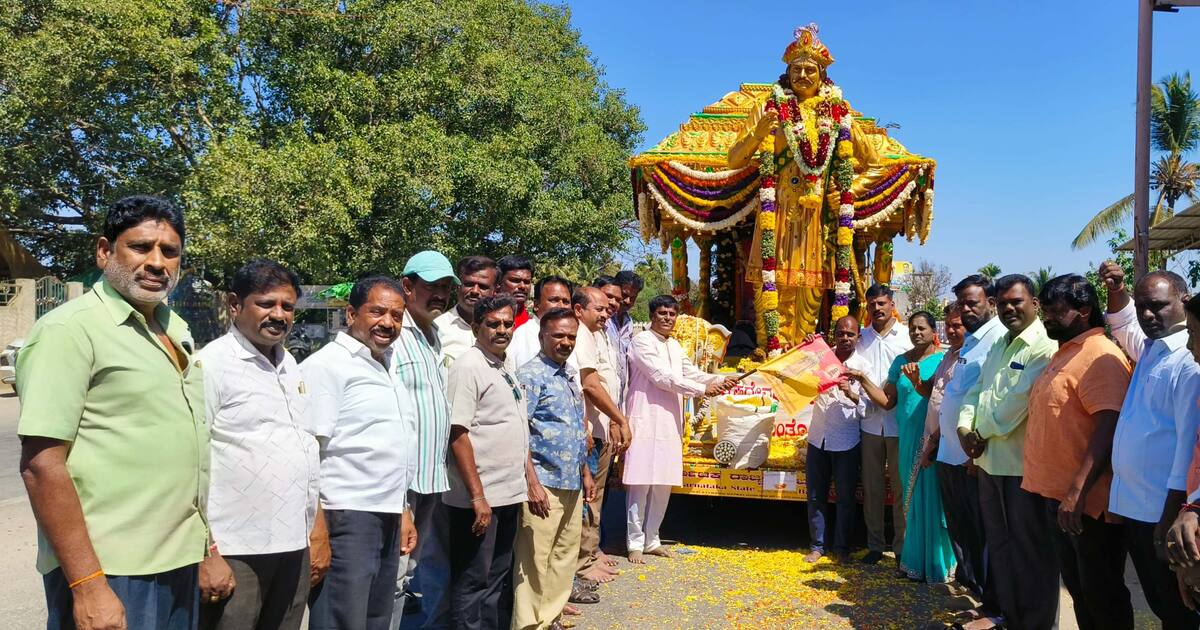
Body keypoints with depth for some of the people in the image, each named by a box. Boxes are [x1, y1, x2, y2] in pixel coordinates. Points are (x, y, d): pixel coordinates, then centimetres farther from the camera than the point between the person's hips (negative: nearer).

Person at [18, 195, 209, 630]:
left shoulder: (175, 329, 10)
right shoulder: (71, 329, -12)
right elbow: (41, 464, -17)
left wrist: (211, 547, 15)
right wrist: (87, 585, -20)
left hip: (181, 562, 7)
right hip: (112, 573, -7)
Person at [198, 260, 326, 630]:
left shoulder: (290, 366, 13)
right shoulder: (213, 364, -9)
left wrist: (319, 532, 15)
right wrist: (205, 554, -17)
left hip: (295, 546, 7)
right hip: (235, 552, -6)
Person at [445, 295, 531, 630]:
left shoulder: (506, 370, 13)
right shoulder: (468, 367, -12)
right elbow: (458, 435, -18)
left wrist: (531, 481, 17)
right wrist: (478, 497, -21)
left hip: (510, 495, 8)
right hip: (478, 498, -8)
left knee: (497, 578, 17)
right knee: (472, 582, 2)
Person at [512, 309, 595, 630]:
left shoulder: (570, 374, 15)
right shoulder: (531, 374, -10)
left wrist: (585, 472, 21)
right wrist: (531, 480, -21)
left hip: (572, 483, 8)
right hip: (544, 482, -8)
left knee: (566, 553, 14)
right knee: (535, 556, -2)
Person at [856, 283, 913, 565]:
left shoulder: (907, 337, -2)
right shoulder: (861, 339, 9)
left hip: (900, 423, -3)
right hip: (871, 422, 3)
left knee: (901, 488, 5)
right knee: (872, 488, 9)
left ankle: (902, 546, 17)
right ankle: (875, 544, 21)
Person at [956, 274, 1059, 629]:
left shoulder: (1045, 347, -14)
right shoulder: (999, 346, 15)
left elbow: (1018, 400, -21)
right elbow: (977, 391, 13)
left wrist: (982, 433, -11)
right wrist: (966, 429, -4)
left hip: (1025, 465, -9)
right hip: (990, 461, 9)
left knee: (1031, 551, 3)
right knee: (999, 545, 18)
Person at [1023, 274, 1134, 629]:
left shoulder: (1101, 356, -15)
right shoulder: (1063, 354, 14)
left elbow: (1109, 427, -25)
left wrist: (1078, 491, -31)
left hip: (1085, 502, -9)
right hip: (1055, 496, 9)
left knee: (1101, 595, 4)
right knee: (1076, 587, 19)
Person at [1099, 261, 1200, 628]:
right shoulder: (1149, 349, 10)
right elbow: (1121, 323, 33)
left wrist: (1169, 522, -21)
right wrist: (1117, 289, 14)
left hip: (1163, 512, -8)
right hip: (1131, 506, 8)